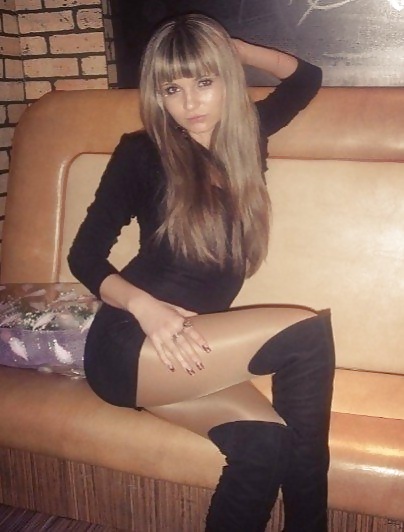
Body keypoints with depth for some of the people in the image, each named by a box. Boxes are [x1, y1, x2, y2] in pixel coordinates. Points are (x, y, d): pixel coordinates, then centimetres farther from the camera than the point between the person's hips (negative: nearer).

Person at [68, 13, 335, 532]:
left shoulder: (244, 136, 11)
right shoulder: (142, 153, -1)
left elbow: (306, 77, 28)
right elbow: (84, 255, 0)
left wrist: (233, 46, 25)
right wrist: (143, 304, -17)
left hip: (189, 346, 5)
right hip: (127, 347, -4)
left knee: (263, 440, -27)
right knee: (308, 333, -23)